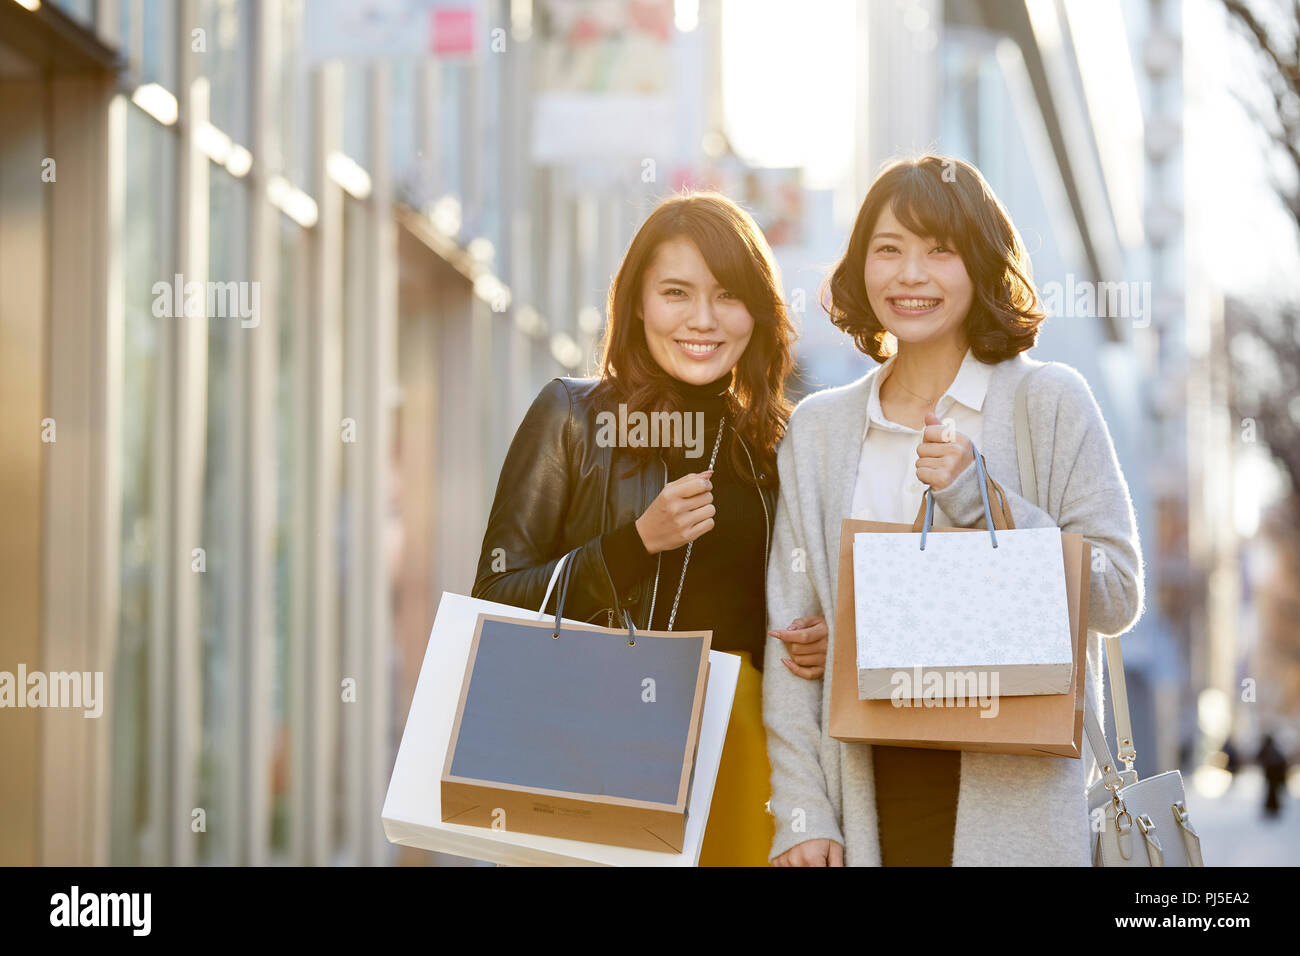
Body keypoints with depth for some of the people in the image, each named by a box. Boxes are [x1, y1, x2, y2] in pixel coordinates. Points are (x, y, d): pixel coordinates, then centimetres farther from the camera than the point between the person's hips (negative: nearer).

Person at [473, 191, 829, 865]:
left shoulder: (775, 441, 10)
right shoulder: (574, 415, 0)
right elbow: (496, 601, -5)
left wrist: (820, 644, -3)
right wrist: (637, 543, -16)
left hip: (737, 747, 3)